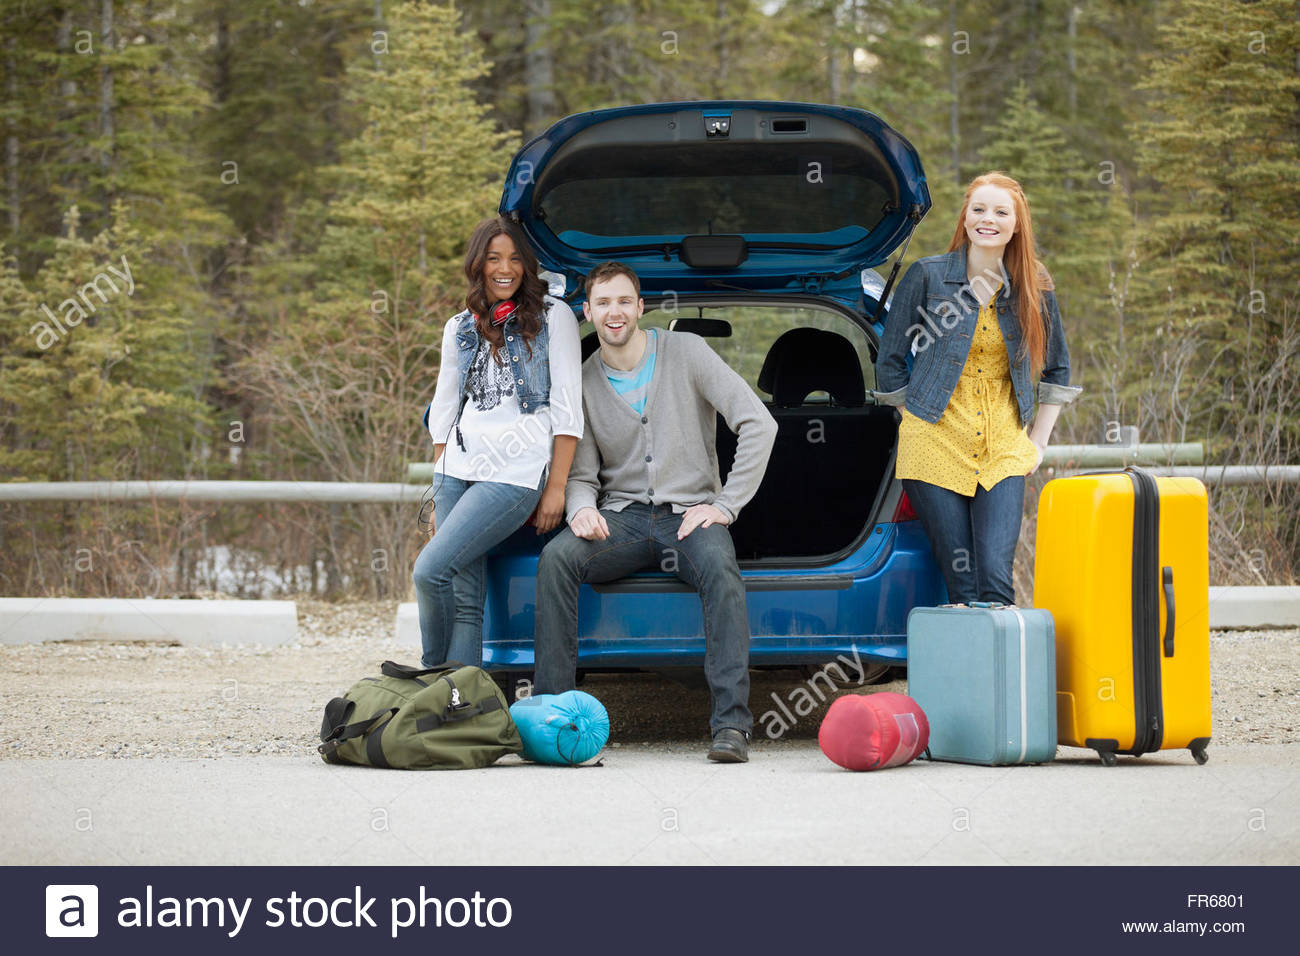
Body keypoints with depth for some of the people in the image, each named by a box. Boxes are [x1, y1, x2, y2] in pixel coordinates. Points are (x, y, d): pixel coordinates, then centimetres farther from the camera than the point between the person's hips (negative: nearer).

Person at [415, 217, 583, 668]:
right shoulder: (460, 329, 17)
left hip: (517, 474, -5)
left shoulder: (552, 317, 4)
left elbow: (567, 410, -1)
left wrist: (556, 488, -8)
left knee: (429, 572, -17)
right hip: (458, 472, 5)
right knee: (465, 600, -4)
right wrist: (438, 495, 15)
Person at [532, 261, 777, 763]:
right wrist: (581, 508, -16)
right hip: (622, 515, 2)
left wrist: (725, 504, -10)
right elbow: (580, 472, 9)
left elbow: (759, 424, -5)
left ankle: (732, 722, -37)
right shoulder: (583, 382, 8)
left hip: (689, 511, -2)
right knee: (557, 557, -28)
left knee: (719, 567, -36)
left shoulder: (685, 352, 0)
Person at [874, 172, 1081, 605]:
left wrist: (1038, 441, 12)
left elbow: (1057, 370, 19)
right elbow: (889, 362, 7)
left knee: (996, 581, -13)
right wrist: (918, 423, 6)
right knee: (962, 587, -5)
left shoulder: (1034, 287, 7)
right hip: (935, 449, -1)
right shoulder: (927, 276, 0)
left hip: (1003, 453, 2)